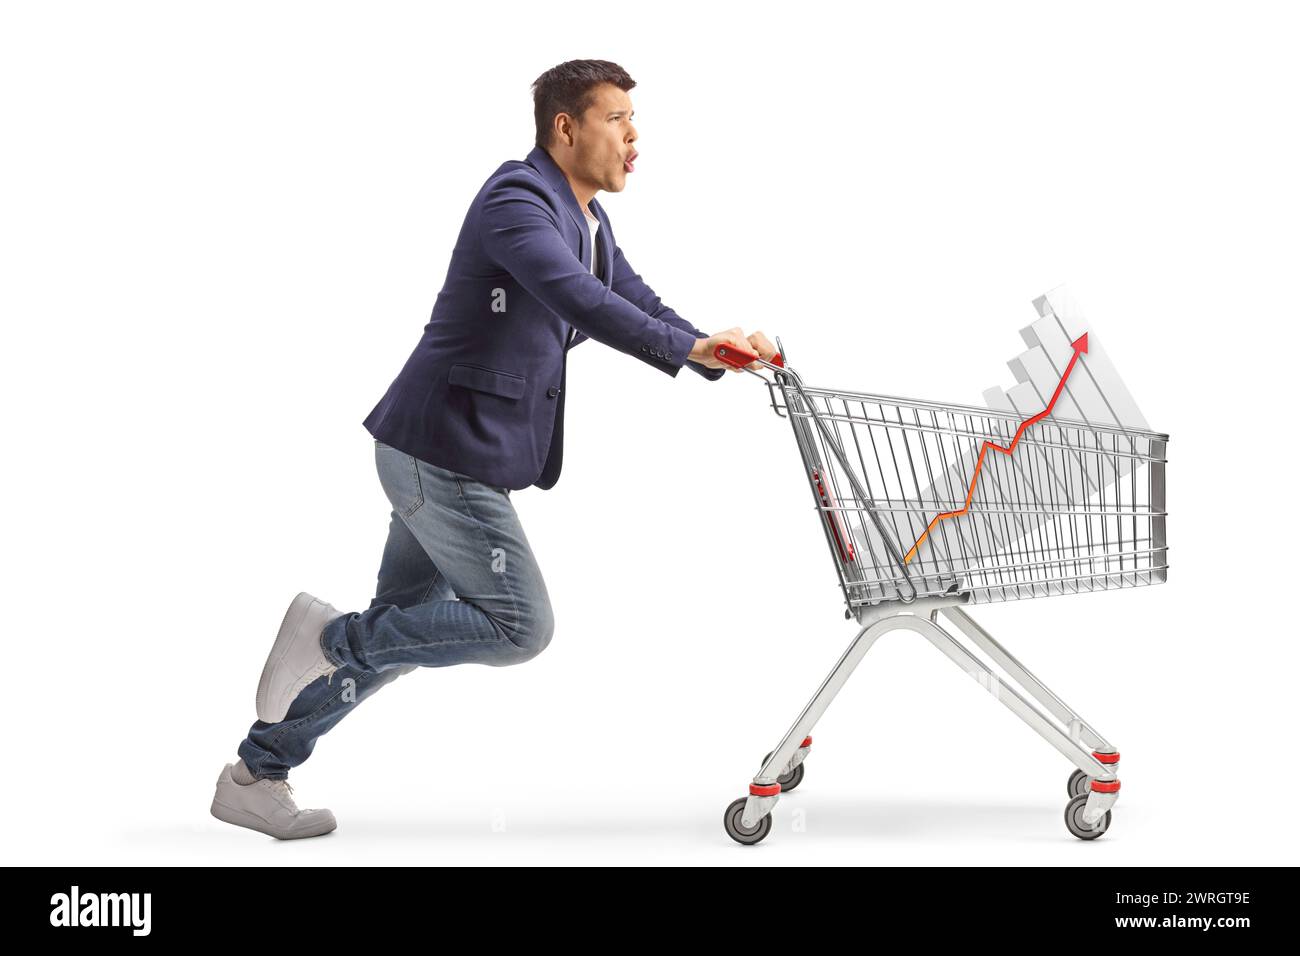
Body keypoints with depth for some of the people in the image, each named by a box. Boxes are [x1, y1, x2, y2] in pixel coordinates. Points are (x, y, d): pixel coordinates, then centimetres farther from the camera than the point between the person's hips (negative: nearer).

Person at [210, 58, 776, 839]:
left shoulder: (588, 220, 15)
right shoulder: (517, 202, -16)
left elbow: (636, 303, 16)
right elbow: (578, 300, -32)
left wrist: (719, 355, -2)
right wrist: (691, 348, -37)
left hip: (450, 454, 10)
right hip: (444, 452, -10)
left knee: (396, 639, 13)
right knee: (520, 625, -9)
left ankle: (256, 777, 23)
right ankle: (333, 636, 2)